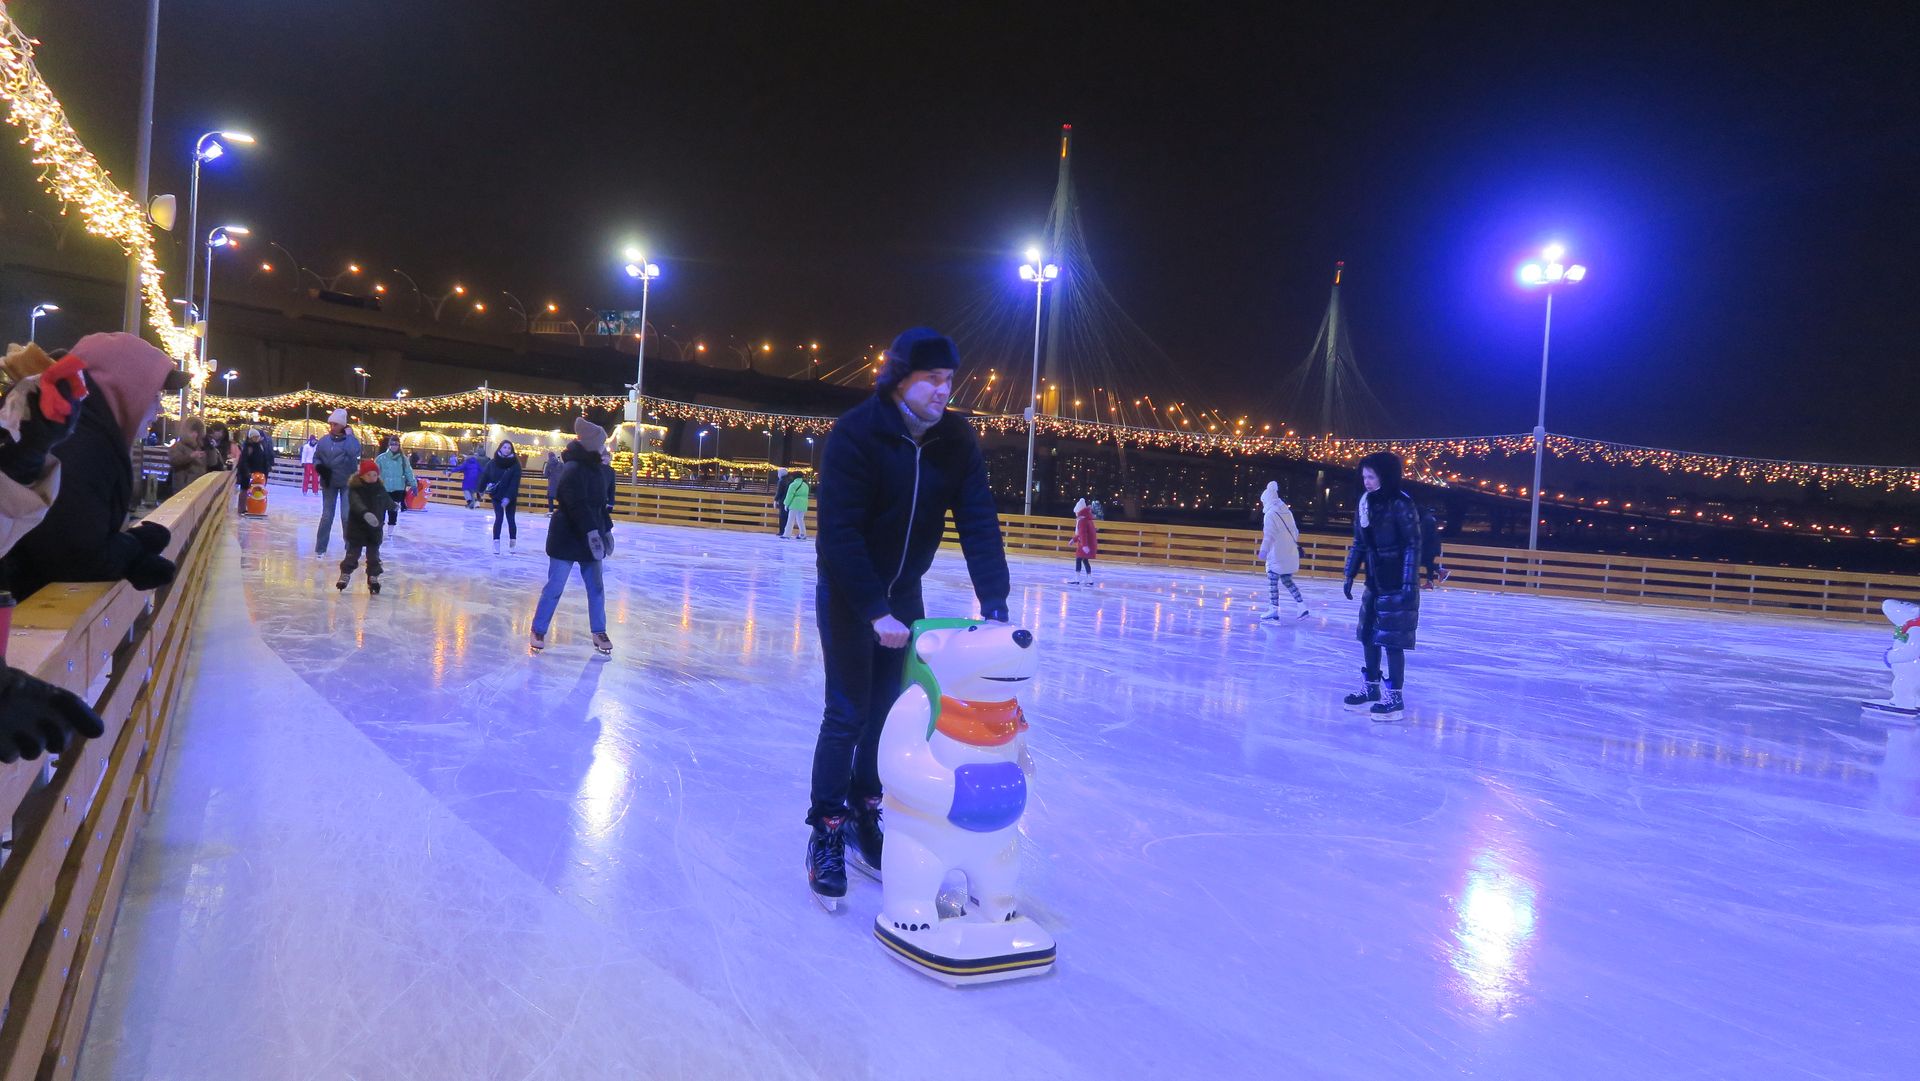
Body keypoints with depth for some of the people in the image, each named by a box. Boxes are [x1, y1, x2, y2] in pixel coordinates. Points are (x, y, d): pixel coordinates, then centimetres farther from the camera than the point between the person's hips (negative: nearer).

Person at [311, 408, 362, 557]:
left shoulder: (350, 439, -8)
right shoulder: (325, 441, -2)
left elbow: (354, 452, -29)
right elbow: (316, 458, 9)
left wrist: (349, 435, -22)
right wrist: (320, 467, -11)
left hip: (348, 482, -2)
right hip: (329, 483, 2)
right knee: (327, 515, 8)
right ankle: (320, 547, 15)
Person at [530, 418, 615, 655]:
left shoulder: (595, 470, 10)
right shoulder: (573, 469, -18)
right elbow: (578, 505, -27)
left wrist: (606, 530, 14)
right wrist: (591, 531, -32)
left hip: (588, 538, 8)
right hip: (566, 538, -8)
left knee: (596, 587, 10)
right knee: (554, 587, -1)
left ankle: (599, 632, 19)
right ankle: (538, 631, 12)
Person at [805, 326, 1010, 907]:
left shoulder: (957, 441, -9)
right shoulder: (856, 433, -23)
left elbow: (979, 524, -13)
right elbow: (838, 532, -26)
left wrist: (994, 606, -23)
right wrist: (875, 611, -30)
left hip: (903, 591, 5)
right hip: (847, 591, -4)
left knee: (888, 708, 7)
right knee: (847, 712, -5)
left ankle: (864, 813, 23)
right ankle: (826, 832, 8)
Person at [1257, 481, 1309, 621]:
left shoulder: (1270, 514, -12)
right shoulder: (1287, 512, 13)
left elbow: (1269, 536, -23)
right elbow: (1295, 532, 23)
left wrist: (1264, 551, -31)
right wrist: (1295, 543, 39)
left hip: (1277, 556, -8)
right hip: (1291, 554, 8)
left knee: (1272, 582, -2)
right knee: (1287, 580, 17)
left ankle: (1273, 611, -4)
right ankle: (1301, 607, 14)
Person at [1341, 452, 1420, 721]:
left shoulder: (1401, 504, -15)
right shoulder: (1365, 504, 5)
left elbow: (1413, 545, -15)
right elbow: (1359, 544, 13)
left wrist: (1409, 583, -19)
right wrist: (1350, 576, 13)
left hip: (1397, 585, -7)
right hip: (1374, 582, 7)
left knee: (1391, 639, -4)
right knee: (1368, 635, 13)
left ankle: (1395, 697, 6)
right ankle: (1371, 689, 26)